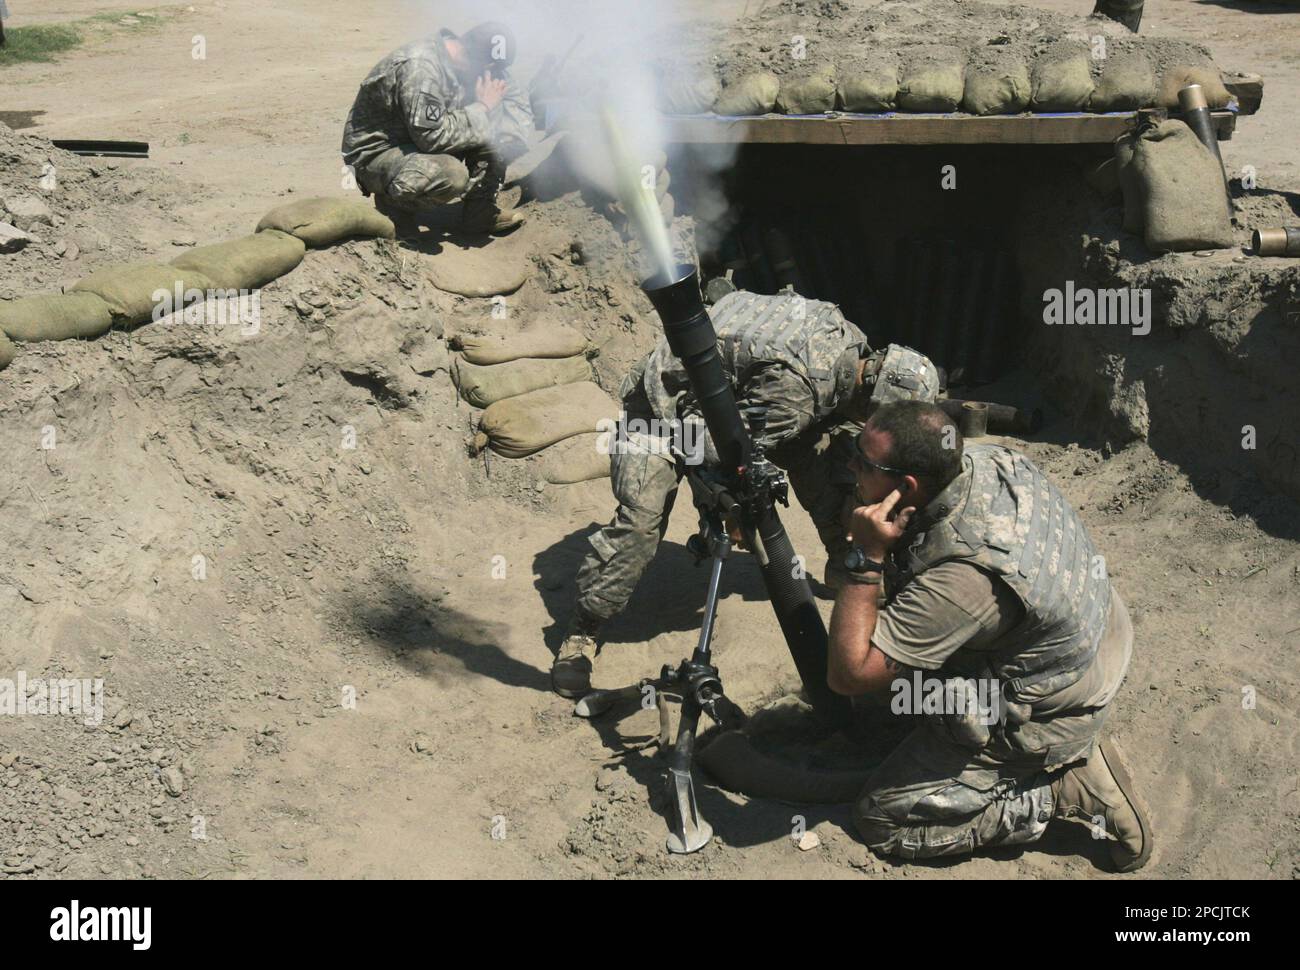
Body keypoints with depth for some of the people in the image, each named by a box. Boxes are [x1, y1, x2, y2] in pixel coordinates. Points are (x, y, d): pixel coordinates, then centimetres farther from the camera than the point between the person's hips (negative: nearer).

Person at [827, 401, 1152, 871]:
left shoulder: (961, 576, -39)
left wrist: (866, 559, -32)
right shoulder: (994, 458, -15)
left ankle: (1070, 788, -3)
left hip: (1047, 716, -8)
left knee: (882, 819, -2)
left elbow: (847, 675, -32)